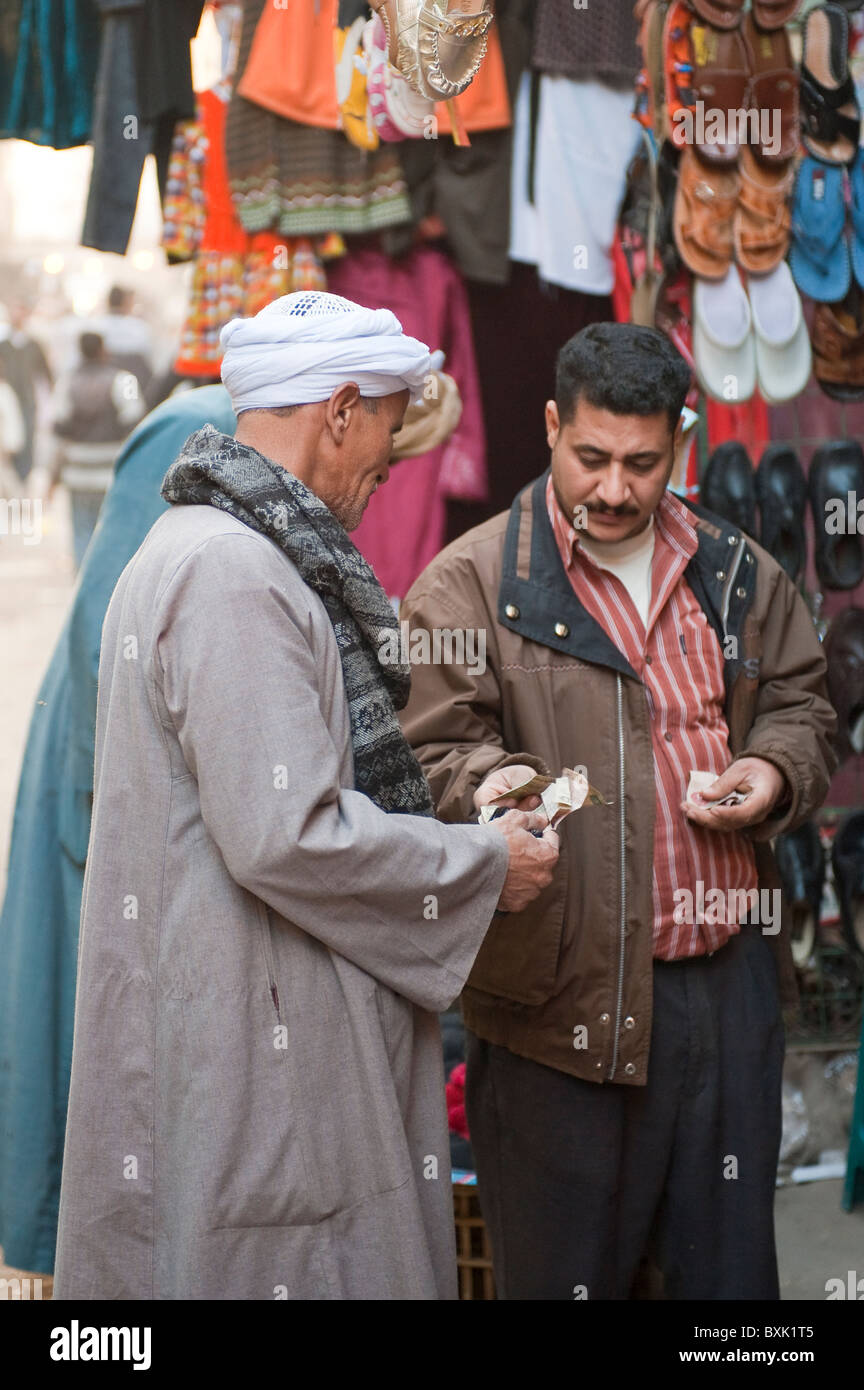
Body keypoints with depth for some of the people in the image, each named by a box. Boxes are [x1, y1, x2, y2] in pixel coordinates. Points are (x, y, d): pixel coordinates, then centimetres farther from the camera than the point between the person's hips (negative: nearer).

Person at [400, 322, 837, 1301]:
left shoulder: (736, 574, 13)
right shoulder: (471, 581, -2)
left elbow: (801, 705, 21)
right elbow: (429, 753, -6)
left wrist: (774, 772, 0)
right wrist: (486, 782, -27)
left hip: (730, 980, 4)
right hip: (562, 992, -4)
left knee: (728, 1260, 15)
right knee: (561, 1266, 5)